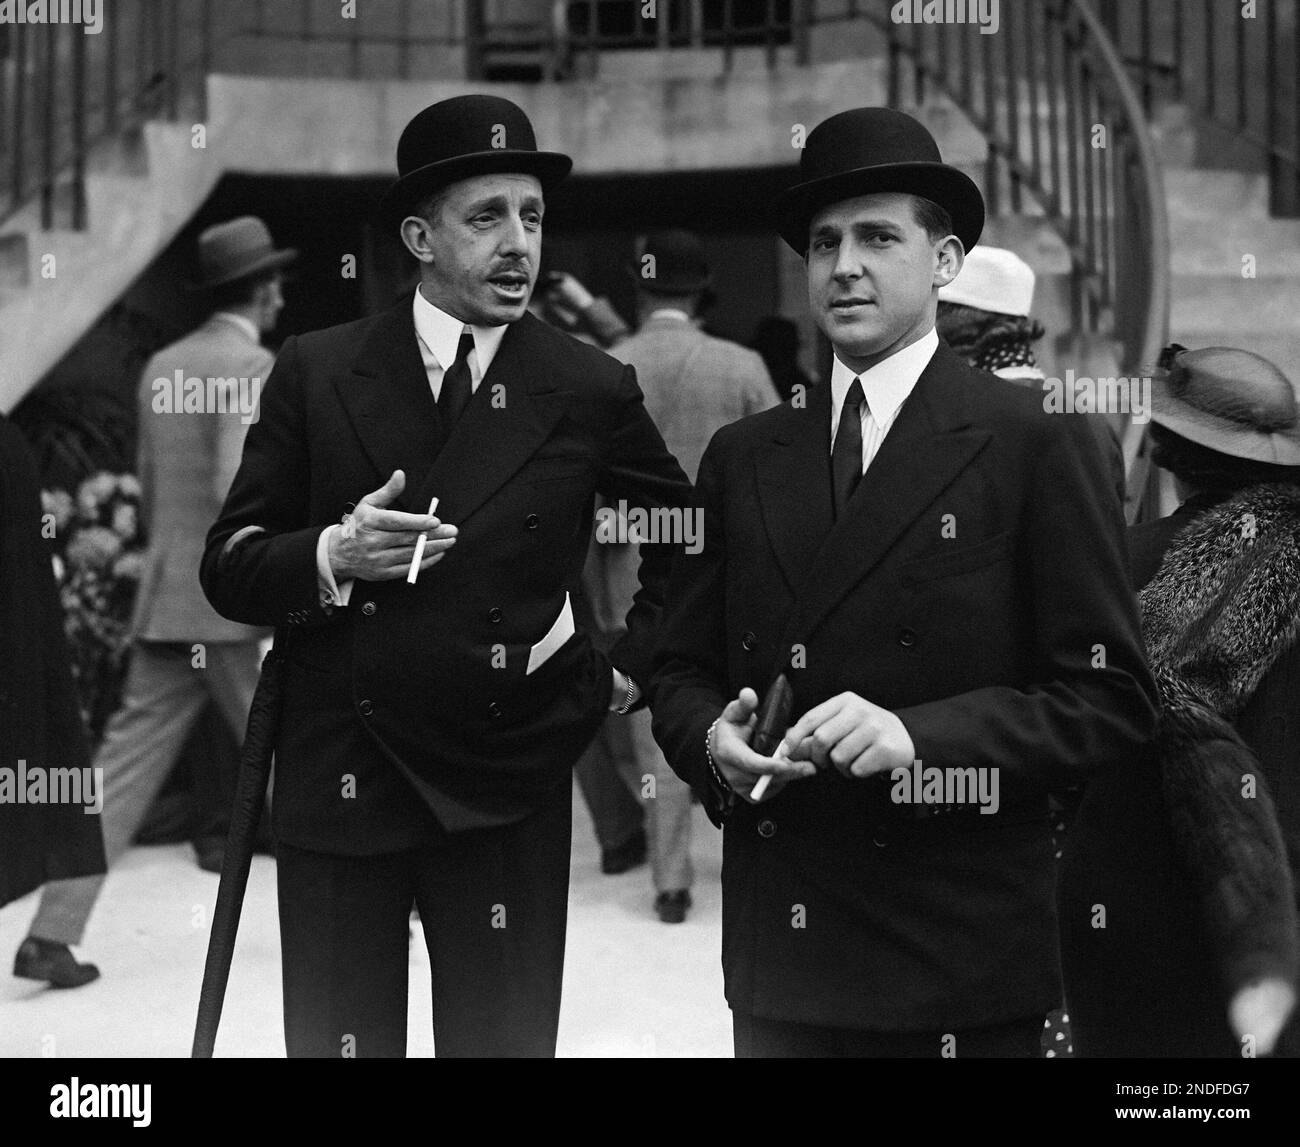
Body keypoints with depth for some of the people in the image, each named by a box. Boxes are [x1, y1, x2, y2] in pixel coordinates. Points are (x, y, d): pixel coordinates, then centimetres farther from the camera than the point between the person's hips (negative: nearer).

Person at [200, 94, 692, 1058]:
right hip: (334, 785, 1)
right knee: (335, 1042, 9)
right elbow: (229, 565, 2)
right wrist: (330, 557, -17)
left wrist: (632, 669, 8)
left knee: (503, 1037, 6)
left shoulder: (591, 391, 1)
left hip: (506, 796, 0)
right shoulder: (316, 373, 2)